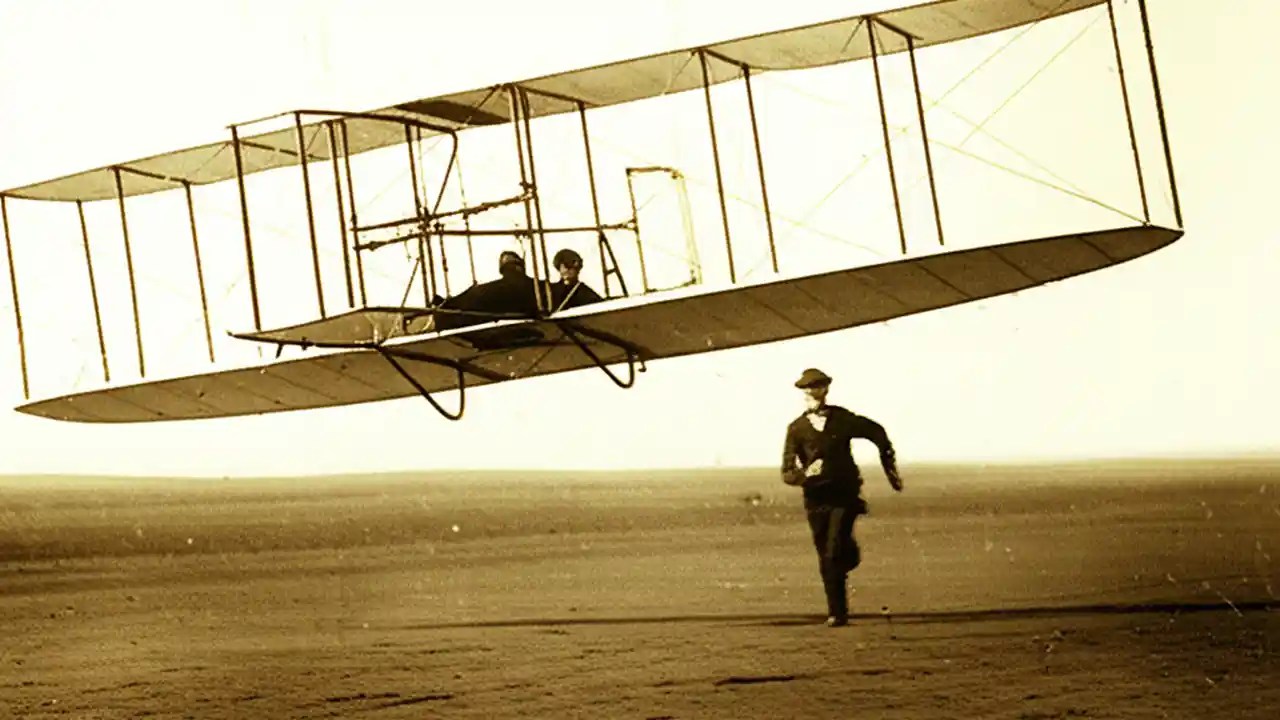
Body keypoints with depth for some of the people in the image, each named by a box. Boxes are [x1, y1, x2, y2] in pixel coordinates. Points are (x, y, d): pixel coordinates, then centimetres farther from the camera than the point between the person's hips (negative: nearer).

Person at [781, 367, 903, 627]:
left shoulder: (843, 419, -2)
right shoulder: (797, 428, -1)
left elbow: (877, 433, 16)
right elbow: (787, 473, -5)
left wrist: (890, 467, 21)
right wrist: (805, 474, -27)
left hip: (845, 496, -2)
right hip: (816, 498, 2)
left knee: (834, 553, -18)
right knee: (826, 560, 6)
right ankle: (837, 612, 22)